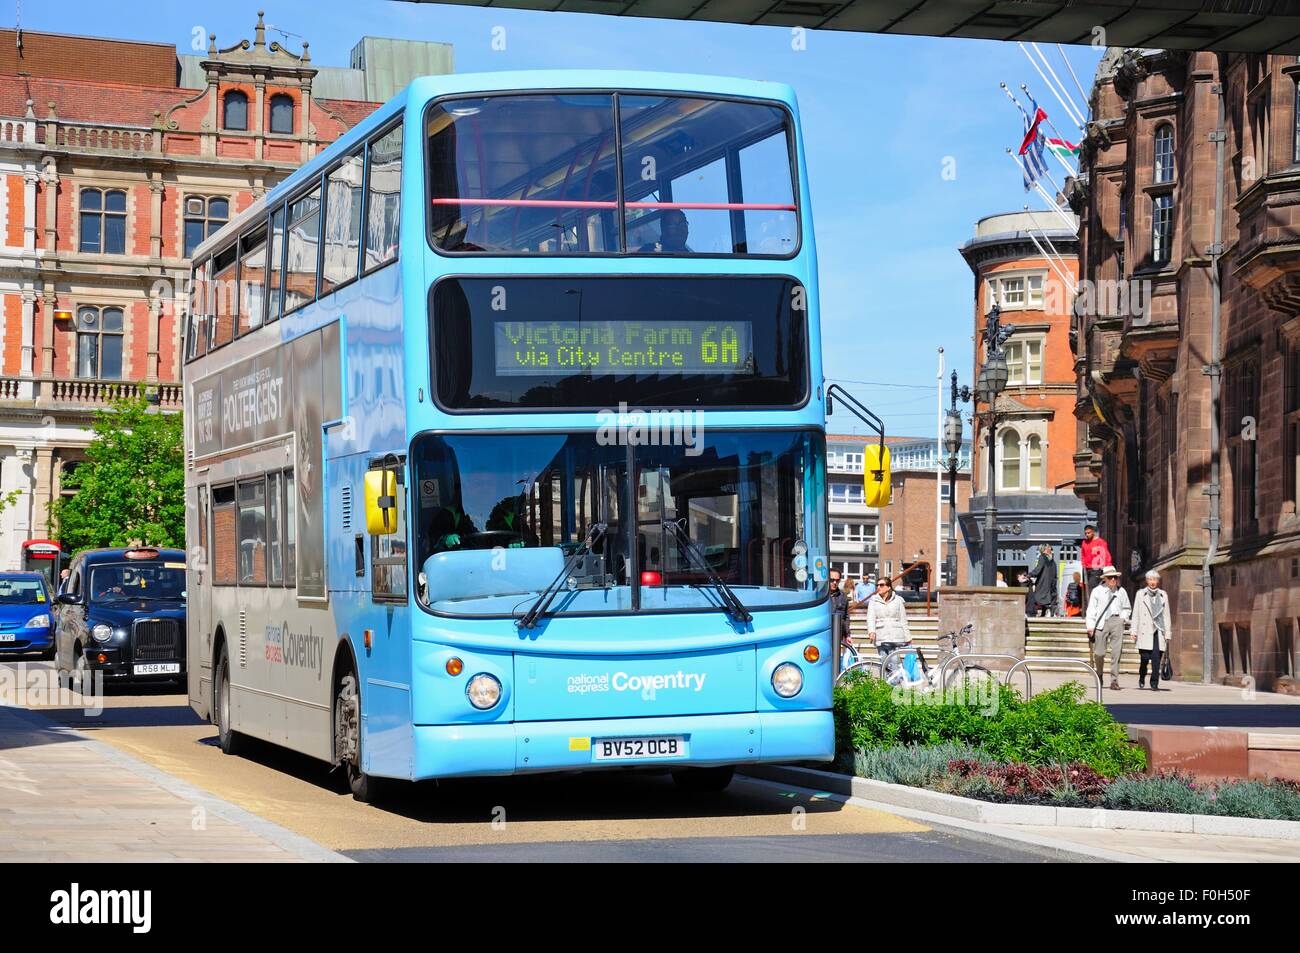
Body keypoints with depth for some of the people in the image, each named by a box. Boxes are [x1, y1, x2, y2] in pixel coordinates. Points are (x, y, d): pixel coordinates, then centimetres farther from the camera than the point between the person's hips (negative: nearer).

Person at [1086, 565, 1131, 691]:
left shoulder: (1121, 592, 15)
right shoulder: (1097, 591, 7)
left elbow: (1127, 608, 27)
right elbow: (1091, 609, 5)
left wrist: (1124, 617, 7)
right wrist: (1090, 626, -3)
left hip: (1116, 621, 1)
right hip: (1101, 623, -1)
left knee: (1116, 651, -9)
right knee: (1099, 653, 2)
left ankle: (1114, 681, -8)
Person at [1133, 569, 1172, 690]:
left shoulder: (1163, 595, 13)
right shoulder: (1141, 594, 9)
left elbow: (1166, 615, 13)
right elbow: (1136, 615, 7)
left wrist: (1168, 633, 8)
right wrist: (1134, 632, 1)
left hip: (1159, 631, 1)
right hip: (1145, 632, -1)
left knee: (1156, 658, -8)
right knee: (1145, 657, -7)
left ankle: (1154, 683, -2)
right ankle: (1142, 678, 20)